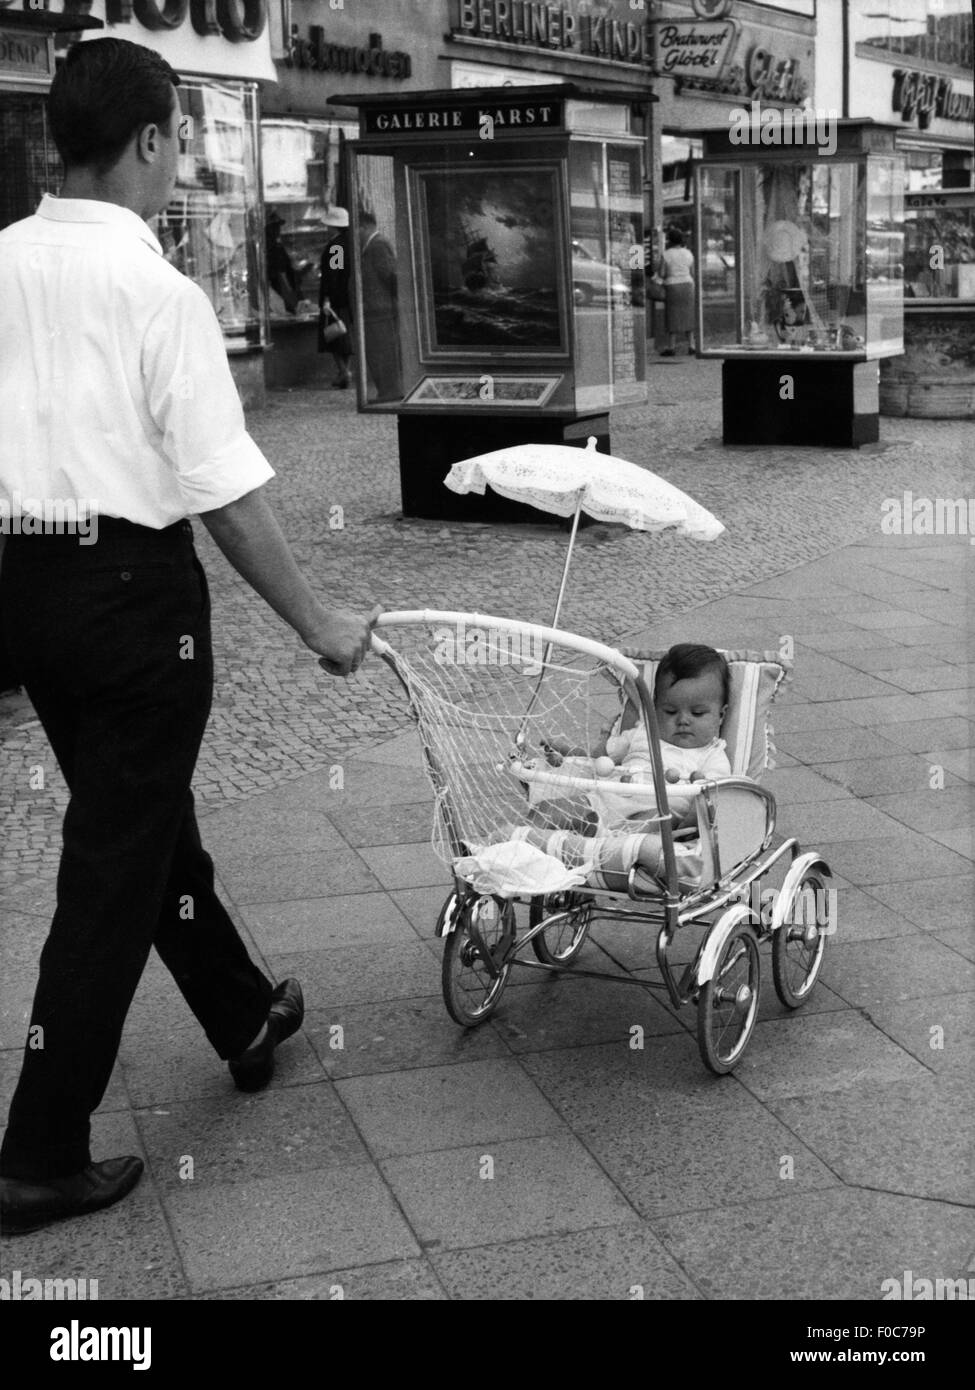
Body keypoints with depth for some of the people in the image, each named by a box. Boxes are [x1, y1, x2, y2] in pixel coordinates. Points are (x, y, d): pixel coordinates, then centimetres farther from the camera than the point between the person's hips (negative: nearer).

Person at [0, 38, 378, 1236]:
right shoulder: (158, 292, -16)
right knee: (117, 863, 3)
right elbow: (228, 497, -16)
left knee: (146, 818, 21)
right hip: (133, 586, -7)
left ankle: (248, 1021, 42)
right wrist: (320, 627, -7)